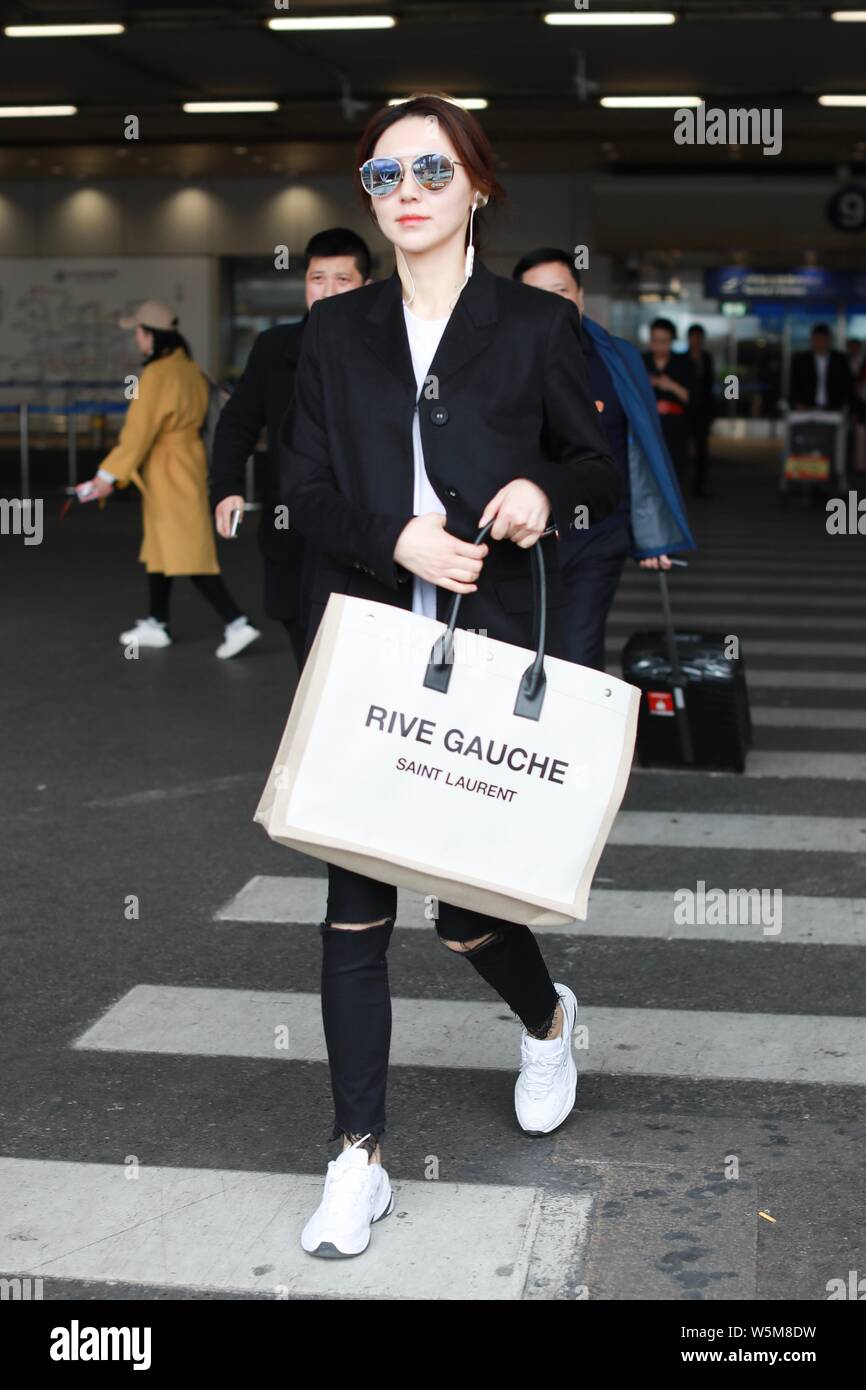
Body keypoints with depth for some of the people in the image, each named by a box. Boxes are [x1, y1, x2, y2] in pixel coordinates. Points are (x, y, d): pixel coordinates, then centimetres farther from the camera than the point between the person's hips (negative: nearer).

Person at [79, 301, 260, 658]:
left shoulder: (158, 375, -19)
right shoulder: (189, 370, 7)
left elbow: (138, 432, -18)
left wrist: (107, 475, -10)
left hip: (169, 477, -10)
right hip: (188, 467, 10)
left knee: (188, 556, -8)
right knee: (160, 548, 19)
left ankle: (237, 623, -12)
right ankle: (156, 625, 29)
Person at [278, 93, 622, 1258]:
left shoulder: (537, 327, 3)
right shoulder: (336, 331, 10)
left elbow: (600, 469, 8)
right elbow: (303, 485, 4)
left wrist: (545, 492, -14)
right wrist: (398, 540, -14)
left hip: (489, 659, -2)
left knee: (468, 903, 2)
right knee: (355, 910, 1)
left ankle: (547, 1020, 38)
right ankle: (359, 1160, 10)